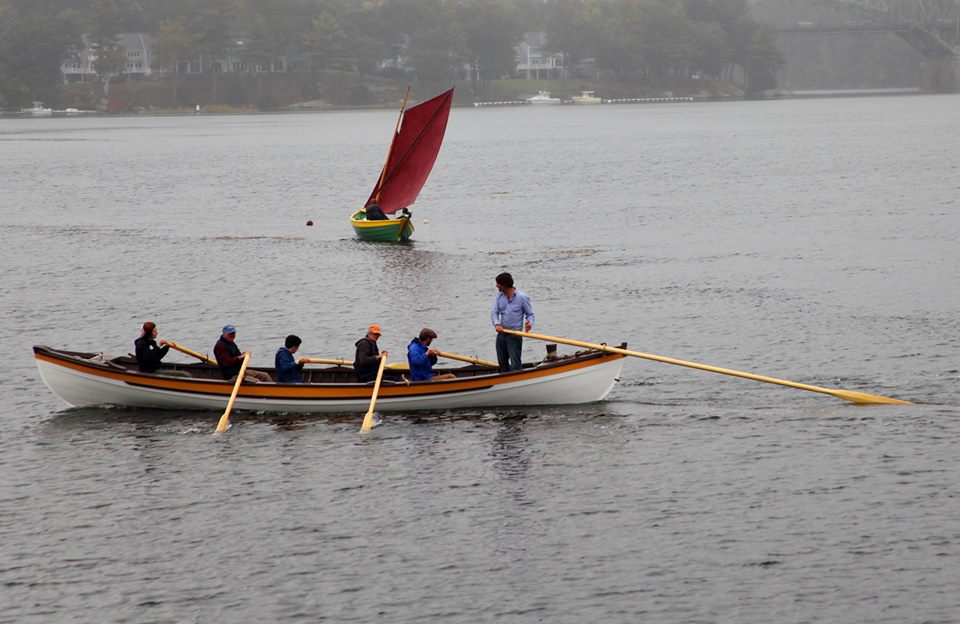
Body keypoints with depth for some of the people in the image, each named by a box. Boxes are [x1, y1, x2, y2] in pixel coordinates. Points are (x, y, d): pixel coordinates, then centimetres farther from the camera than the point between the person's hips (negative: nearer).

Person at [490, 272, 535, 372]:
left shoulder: (522, 297, -9)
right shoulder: (500, 296, 6)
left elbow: (530, 314, -2)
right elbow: (494, 312, 3)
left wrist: (529, 324, -24)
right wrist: (497, 324, -17)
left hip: (515, 335, -6)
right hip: (501, 334, 6)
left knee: (515, 365, -13)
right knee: (502, 363, 15)